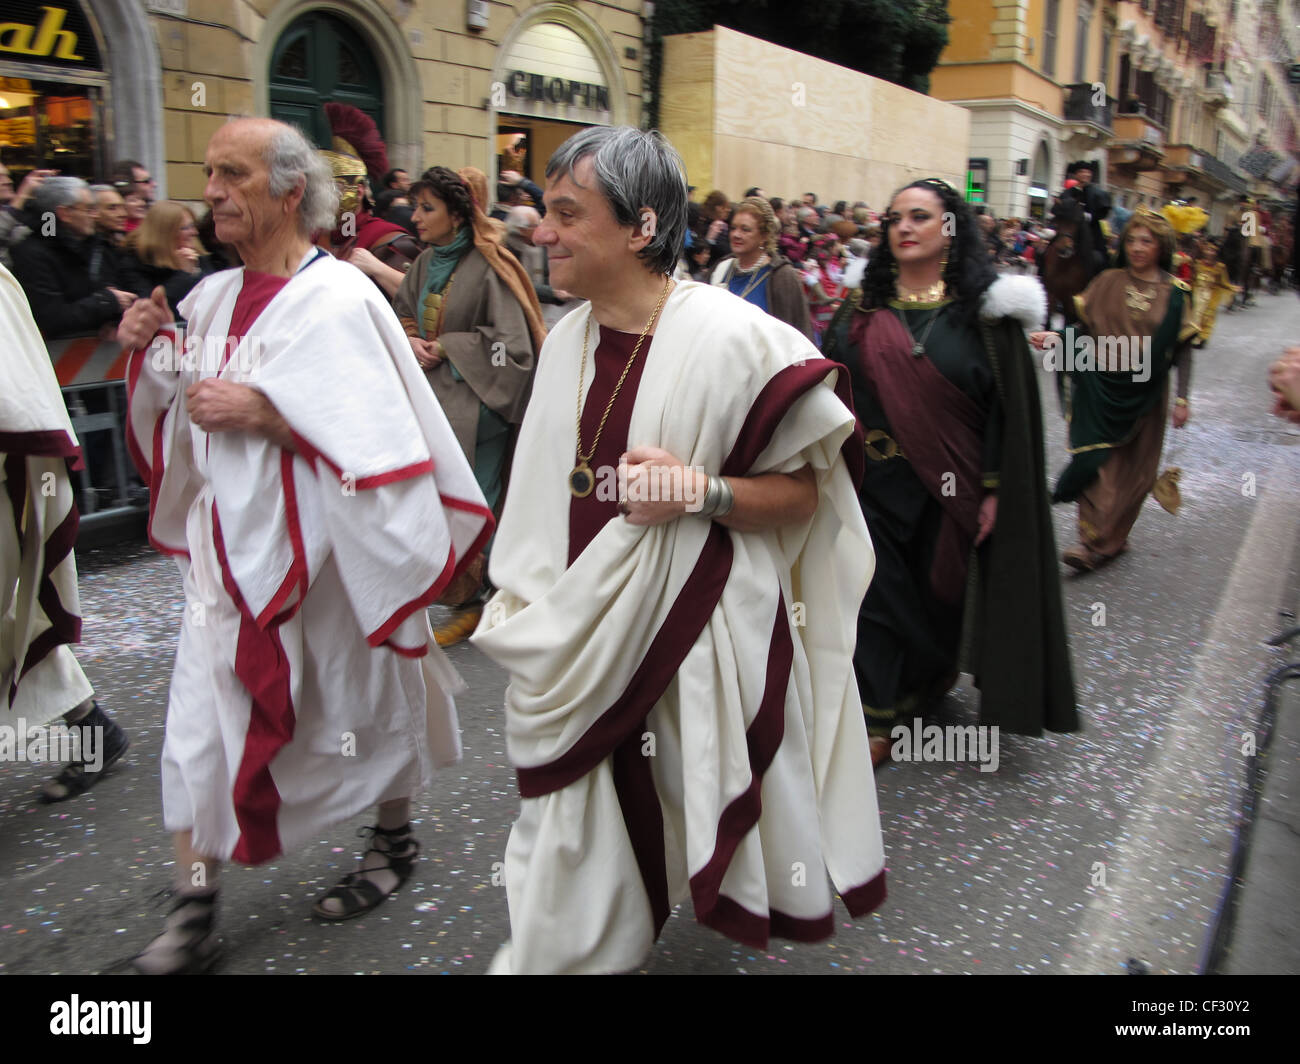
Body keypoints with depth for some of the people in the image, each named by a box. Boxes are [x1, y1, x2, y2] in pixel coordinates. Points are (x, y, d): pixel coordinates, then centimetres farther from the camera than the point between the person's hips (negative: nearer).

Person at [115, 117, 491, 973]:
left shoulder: (338, 301, -15)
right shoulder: (214, 297, 6)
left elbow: (378, 435, -21)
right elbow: (186, 407, 17)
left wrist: (264, 412, -25)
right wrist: (154, 353, -1)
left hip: (317, 554, -6)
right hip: (227, 545, 6)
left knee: (357, 702, 13)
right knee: (203, 718, 7)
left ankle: (397, 839, 39)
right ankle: (196, 913, 20)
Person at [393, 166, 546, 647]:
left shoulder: (486, 266, -11)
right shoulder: (425, 263, 11)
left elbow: (509, 338, -14)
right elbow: (401, 314, 21)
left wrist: (446, 346, -11)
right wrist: (410, 342, -3)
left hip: (475, 404, -7)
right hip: (431, 398, 7)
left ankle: (470, 601, 12)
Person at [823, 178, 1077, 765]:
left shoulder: (982, 310, -5)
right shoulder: (862, 307, 4)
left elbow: (1008, 403, -7)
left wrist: (995, 489, -11)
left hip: (947, 489, -1)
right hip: (871, 485, 2)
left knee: (935, 595, 14)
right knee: (873, 596, 0)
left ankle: (921, 683, 42)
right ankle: (874, 719, 12)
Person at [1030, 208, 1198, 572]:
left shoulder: (1175, 293, -1)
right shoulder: (1108, 282, 2)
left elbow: (1183, 349, 1)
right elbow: (1088, 328, 2)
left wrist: (1182, 398, -5)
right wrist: (1055, 338, -18)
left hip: (1143, 395, 0)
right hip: (1102, 389, 0)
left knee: (1133, 470, 4)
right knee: (1097, 463, -7)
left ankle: (1101, 544, 12)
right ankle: (1096, 540, -4)